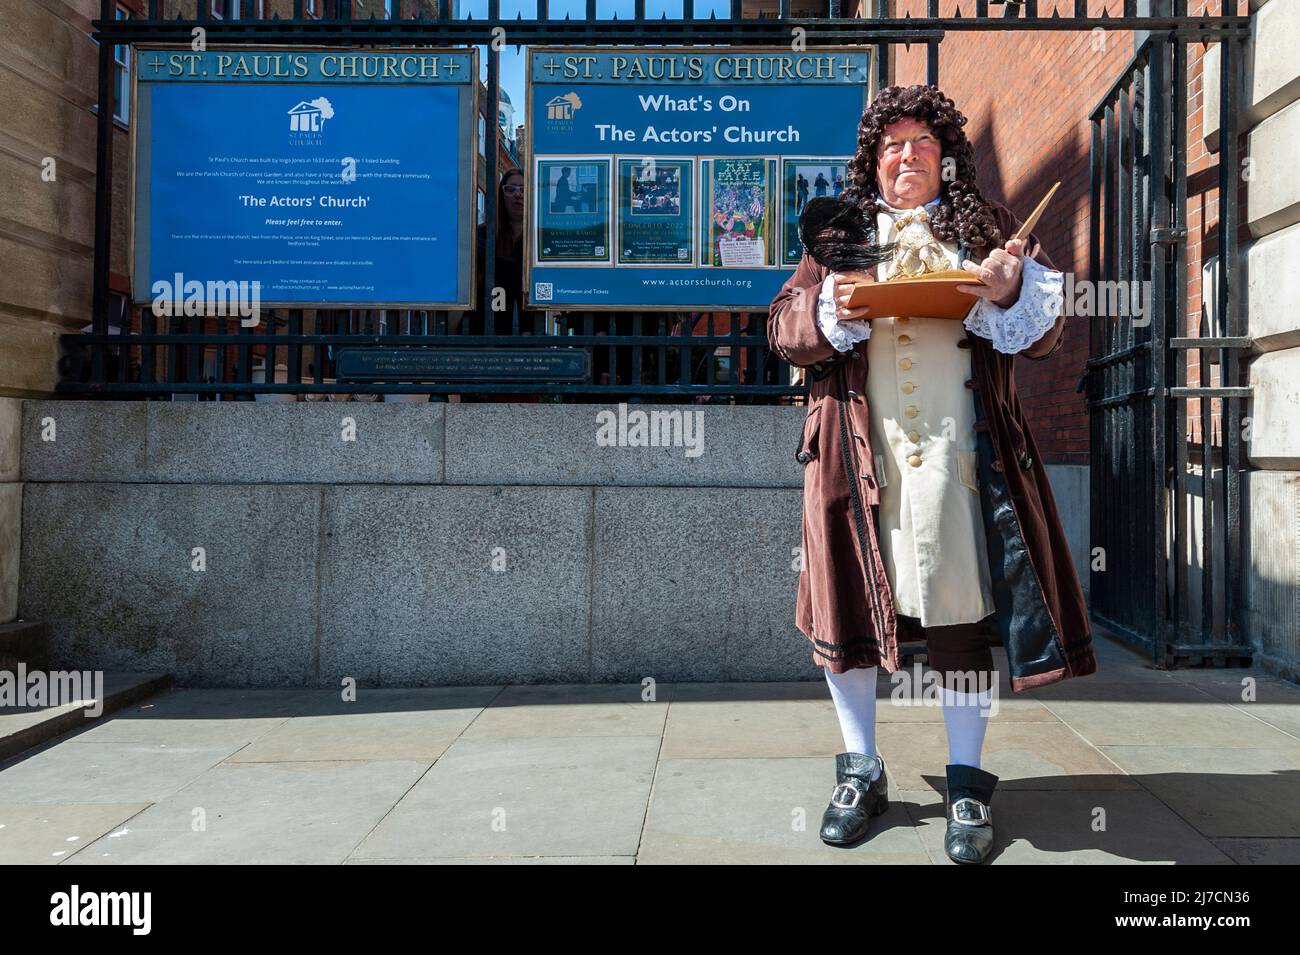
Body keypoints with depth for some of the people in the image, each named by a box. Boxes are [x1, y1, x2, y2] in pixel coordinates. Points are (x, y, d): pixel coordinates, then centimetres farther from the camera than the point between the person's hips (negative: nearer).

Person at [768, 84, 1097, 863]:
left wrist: (1010, 295, -14)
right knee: (847, 600, 3)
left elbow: (1047, 328, 8)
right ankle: (861, 773, 19)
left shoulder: (985, 226, 14)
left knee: (961, 607, 0)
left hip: (957, 445, 0)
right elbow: (784, 327, 7)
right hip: (858, 446, 1)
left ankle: (967, 785, 14)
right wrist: (835, 312, -13)